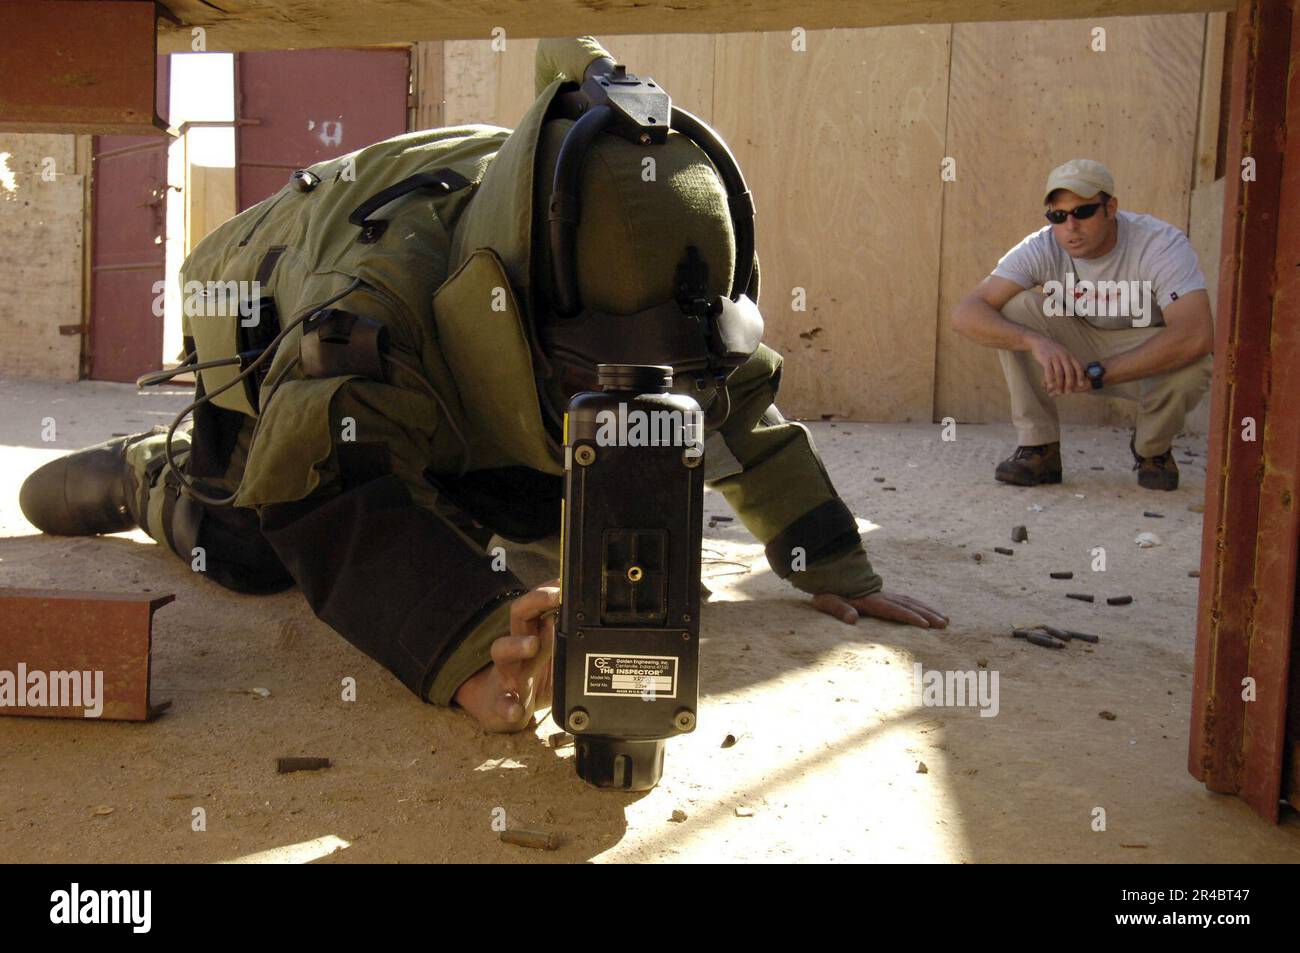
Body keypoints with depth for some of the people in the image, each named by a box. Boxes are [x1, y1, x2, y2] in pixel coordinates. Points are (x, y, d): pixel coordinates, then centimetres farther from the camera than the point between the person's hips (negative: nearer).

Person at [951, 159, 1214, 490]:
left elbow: (1197, 335, -41)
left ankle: (1153, 450, -1)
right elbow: (965, 314, -29)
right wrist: (1035, 340, -47)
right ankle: (1038, 448, -12)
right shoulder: (1043, 249, -19)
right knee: (1016, 308, -24)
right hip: (1073, 349, 2)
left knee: (1192, 364, -36)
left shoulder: (1162, 244, -27)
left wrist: (1096, 373, -42)